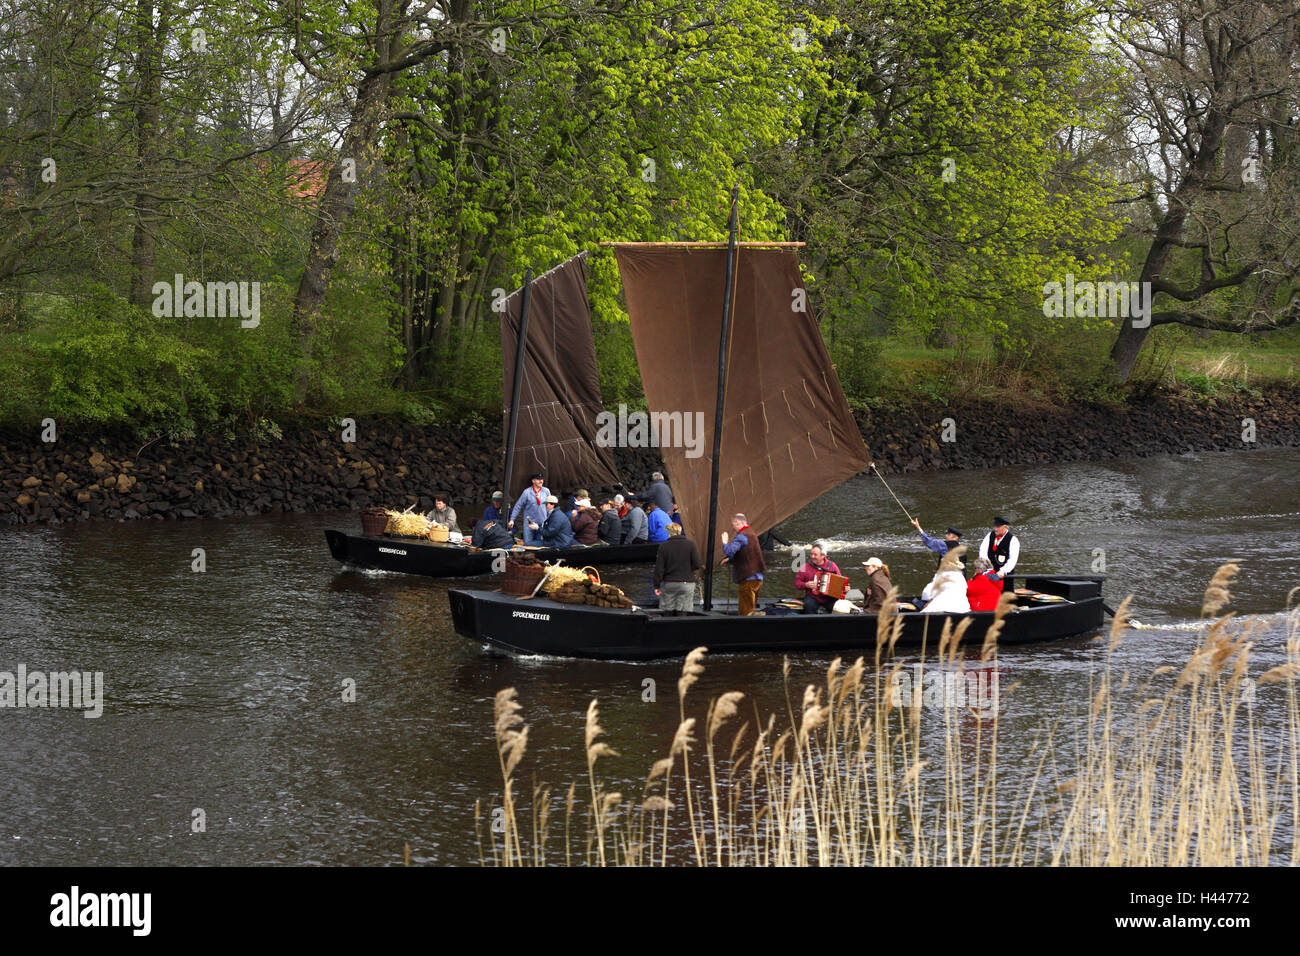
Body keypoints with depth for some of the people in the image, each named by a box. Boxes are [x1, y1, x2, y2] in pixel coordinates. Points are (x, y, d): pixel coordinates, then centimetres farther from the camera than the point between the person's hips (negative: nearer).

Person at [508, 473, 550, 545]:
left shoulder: (546, 491, 4)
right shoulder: (527, 492, -4)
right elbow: (518, 506, 0)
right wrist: (512, 520, -3)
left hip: (542, 523, 2)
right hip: (529, 522, -2)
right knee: (527, 543, -6)